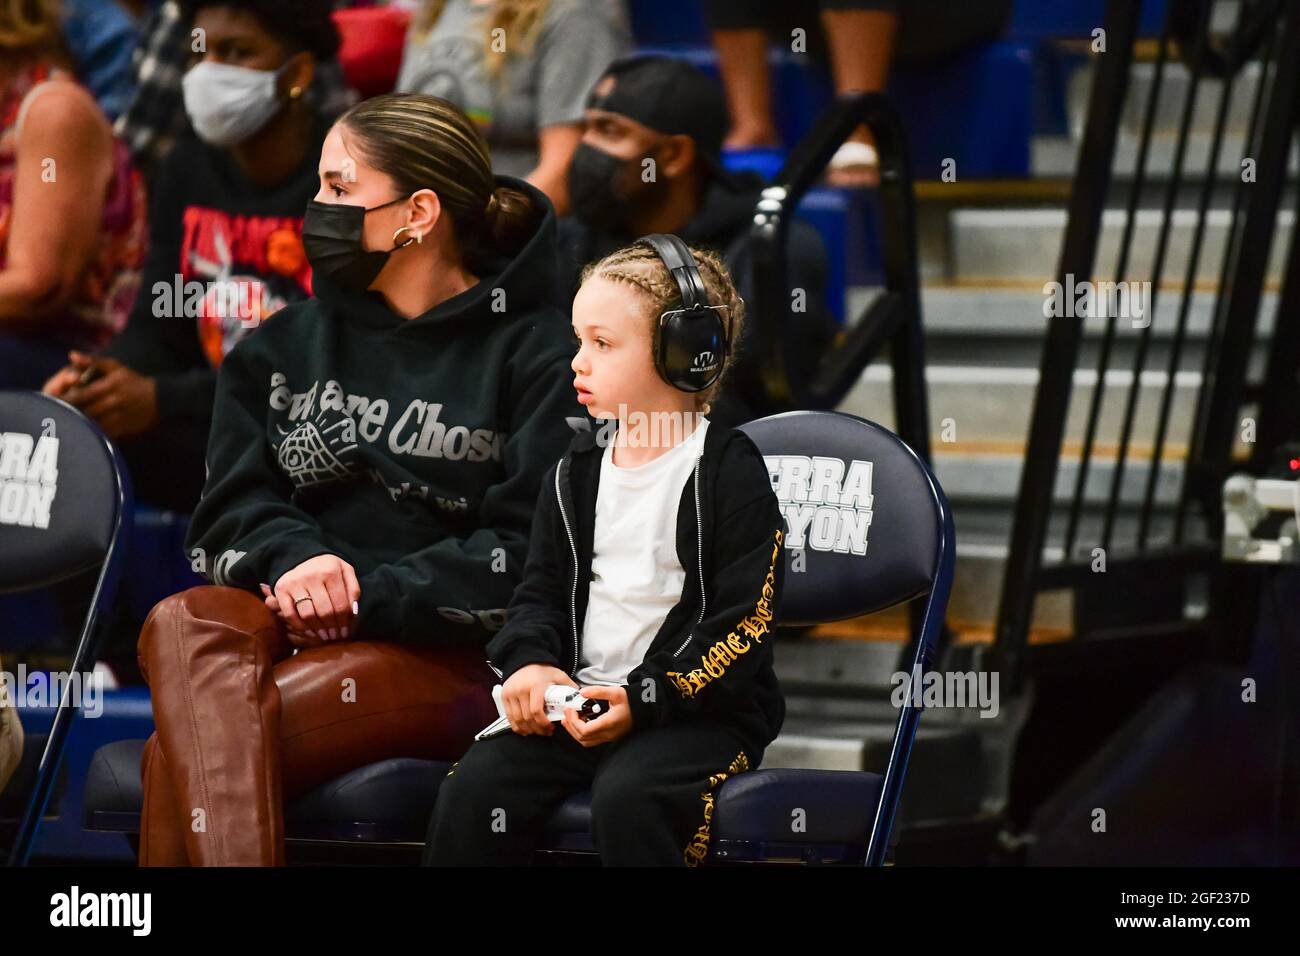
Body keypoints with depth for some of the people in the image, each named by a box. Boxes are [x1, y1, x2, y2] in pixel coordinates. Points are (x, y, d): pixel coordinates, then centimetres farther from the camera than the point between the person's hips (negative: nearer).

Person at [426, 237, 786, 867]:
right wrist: (531, 663, -5)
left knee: (626, 796, -34)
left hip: (701, 708, -5)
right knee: (472, 789, -18)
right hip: (576, 697, 6)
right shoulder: (578, 472, 13)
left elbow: (743, 625, -11)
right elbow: (541, 590, 19)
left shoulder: (731, 473, -7)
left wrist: (640, 701, -20)